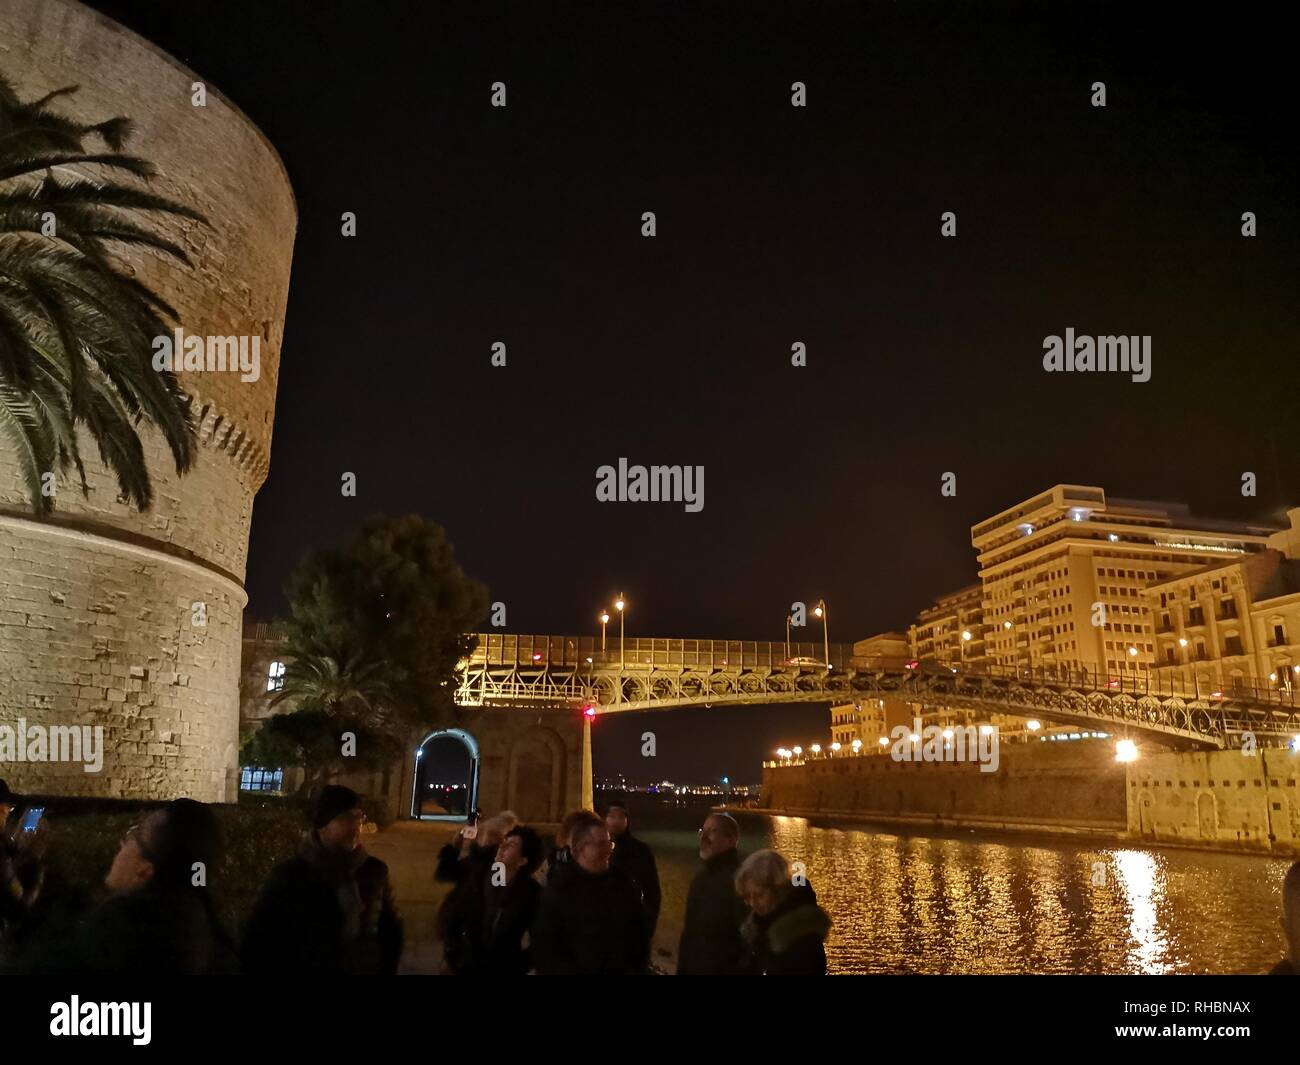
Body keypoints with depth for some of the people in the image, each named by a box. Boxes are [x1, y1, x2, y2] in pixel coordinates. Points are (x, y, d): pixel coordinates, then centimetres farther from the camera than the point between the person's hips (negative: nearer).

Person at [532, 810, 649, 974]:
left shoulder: (624, 883, -1)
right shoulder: (557, 890, -11)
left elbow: (640, 934, 8)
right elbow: (544, 951, -13)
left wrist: (638, 968, -2)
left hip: (625, 971, 3)